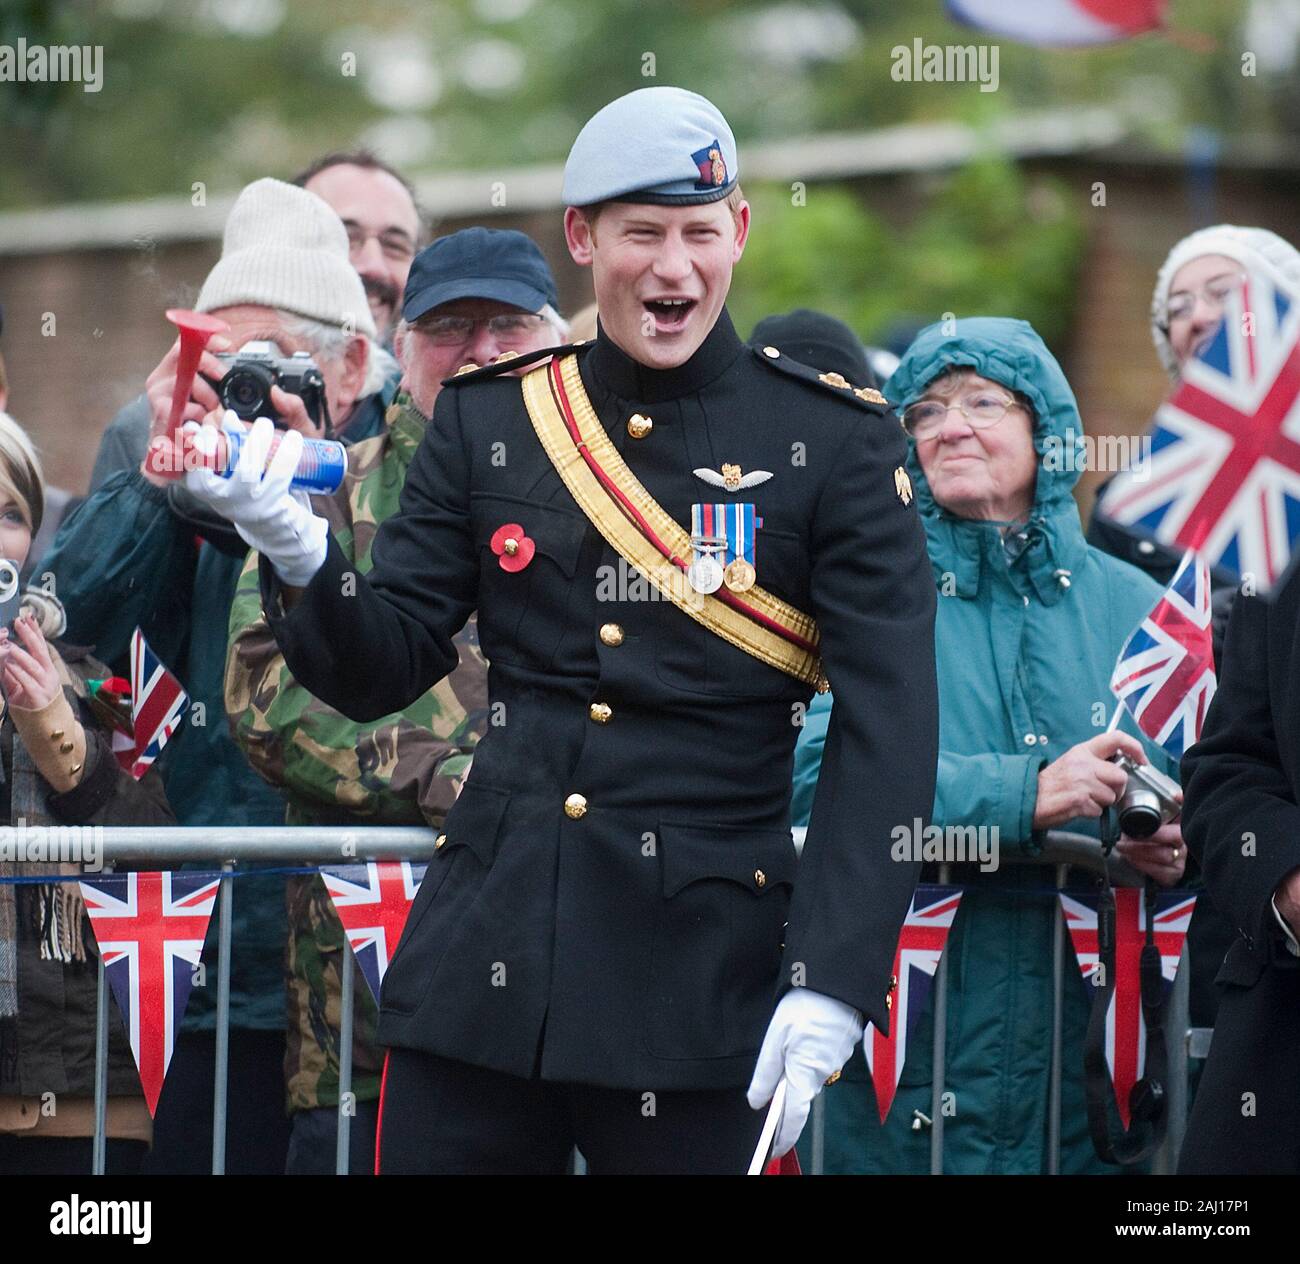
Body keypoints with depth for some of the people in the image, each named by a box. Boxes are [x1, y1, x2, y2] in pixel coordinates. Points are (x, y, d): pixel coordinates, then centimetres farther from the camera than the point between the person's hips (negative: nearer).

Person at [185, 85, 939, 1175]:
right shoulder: (486, 420, 7)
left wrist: (831, 982, -15)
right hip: (486, 951, 3)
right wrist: (297, 552, -13)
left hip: (700, 963, -2)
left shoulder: (836, 438, -1)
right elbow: (380, 671, 9)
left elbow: (887, 732, -6)